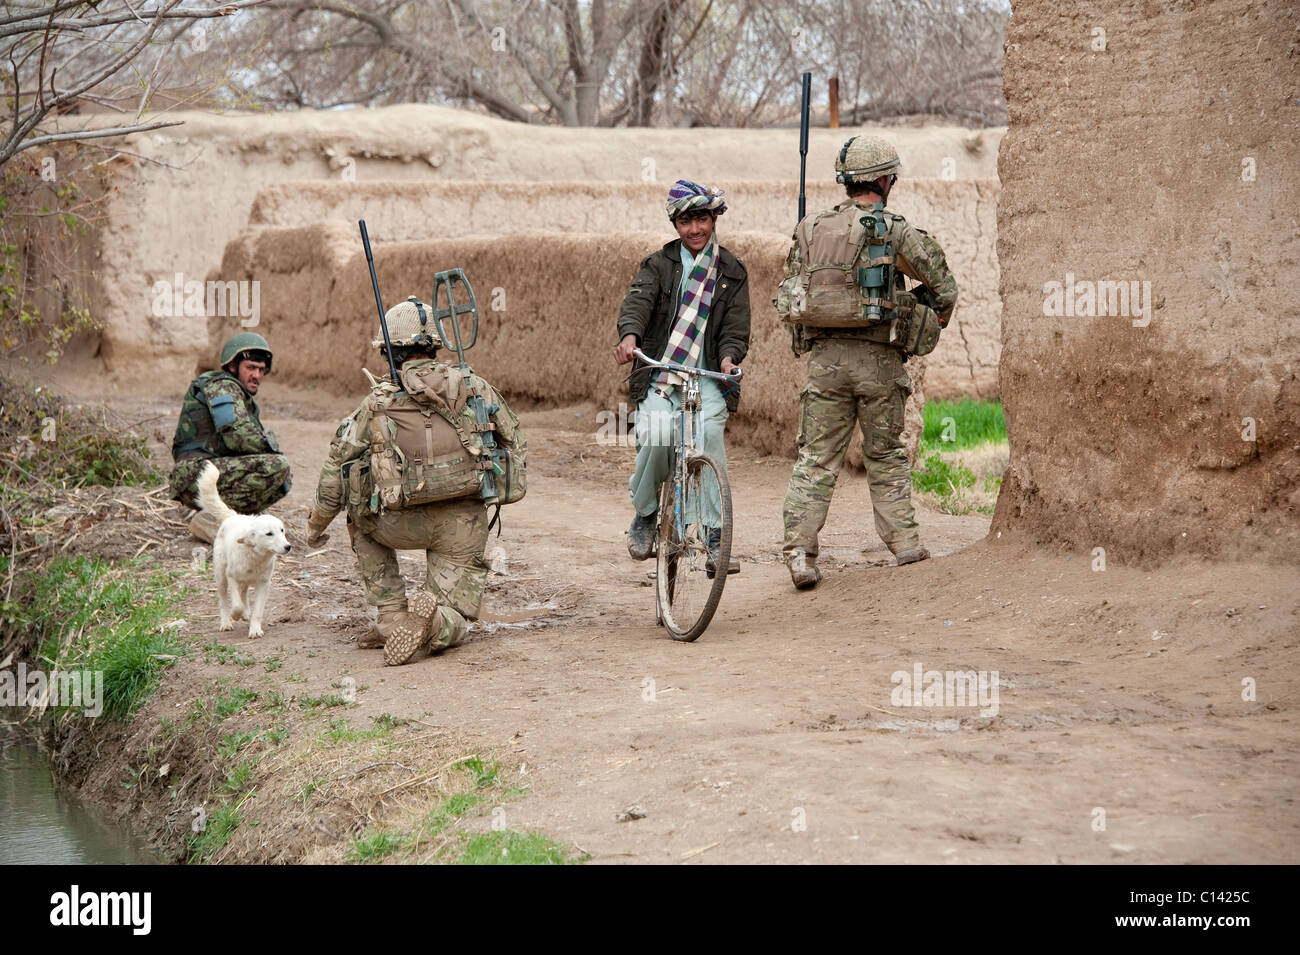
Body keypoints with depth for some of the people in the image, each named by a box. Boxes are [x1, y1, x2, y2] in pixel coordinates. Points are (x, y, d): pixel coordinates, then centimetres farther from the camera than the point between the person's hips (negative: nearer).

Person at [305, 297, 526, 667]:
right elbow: (515, 444, 14)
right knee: (453, 625, 15)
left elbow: (336, 471, 6)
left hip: (403, 525, -1)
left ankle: (392, 616, 19)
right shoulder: (474, 387, 6)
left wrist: (316, 524, 20)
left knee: (361, 516, 33)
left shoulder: (377, 404, 2)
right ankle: (430, 620, -24)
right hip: (464, 525, 1)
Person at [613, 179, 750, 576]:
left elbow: (736, 324, 4)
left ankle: (715, 541, -17)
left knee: (710, 434, -24)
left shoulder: (732, 271, 12)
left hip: (707, 377, 1)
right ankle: (644, 516, 8)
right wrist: (629, 336, -33)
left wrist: (728, 358, -18)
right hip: (658, 376, 0)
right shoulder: (658, 264, 7)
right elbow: (638, 299, -12)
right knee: (655, 440, -22)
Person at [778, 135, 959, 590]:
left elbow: (786, 298, 8)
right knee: (886, 457, 11)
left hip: (825, 356, 2)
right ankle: (904, 544, 13)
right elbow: (943, 285, 3)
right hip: (878, 357, -2)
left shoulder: (811, 230, 5)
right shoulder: (896, 232, -4)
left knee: (816, 459, 3)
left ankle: (799, 552, -5)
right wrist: (935, 318, 23)